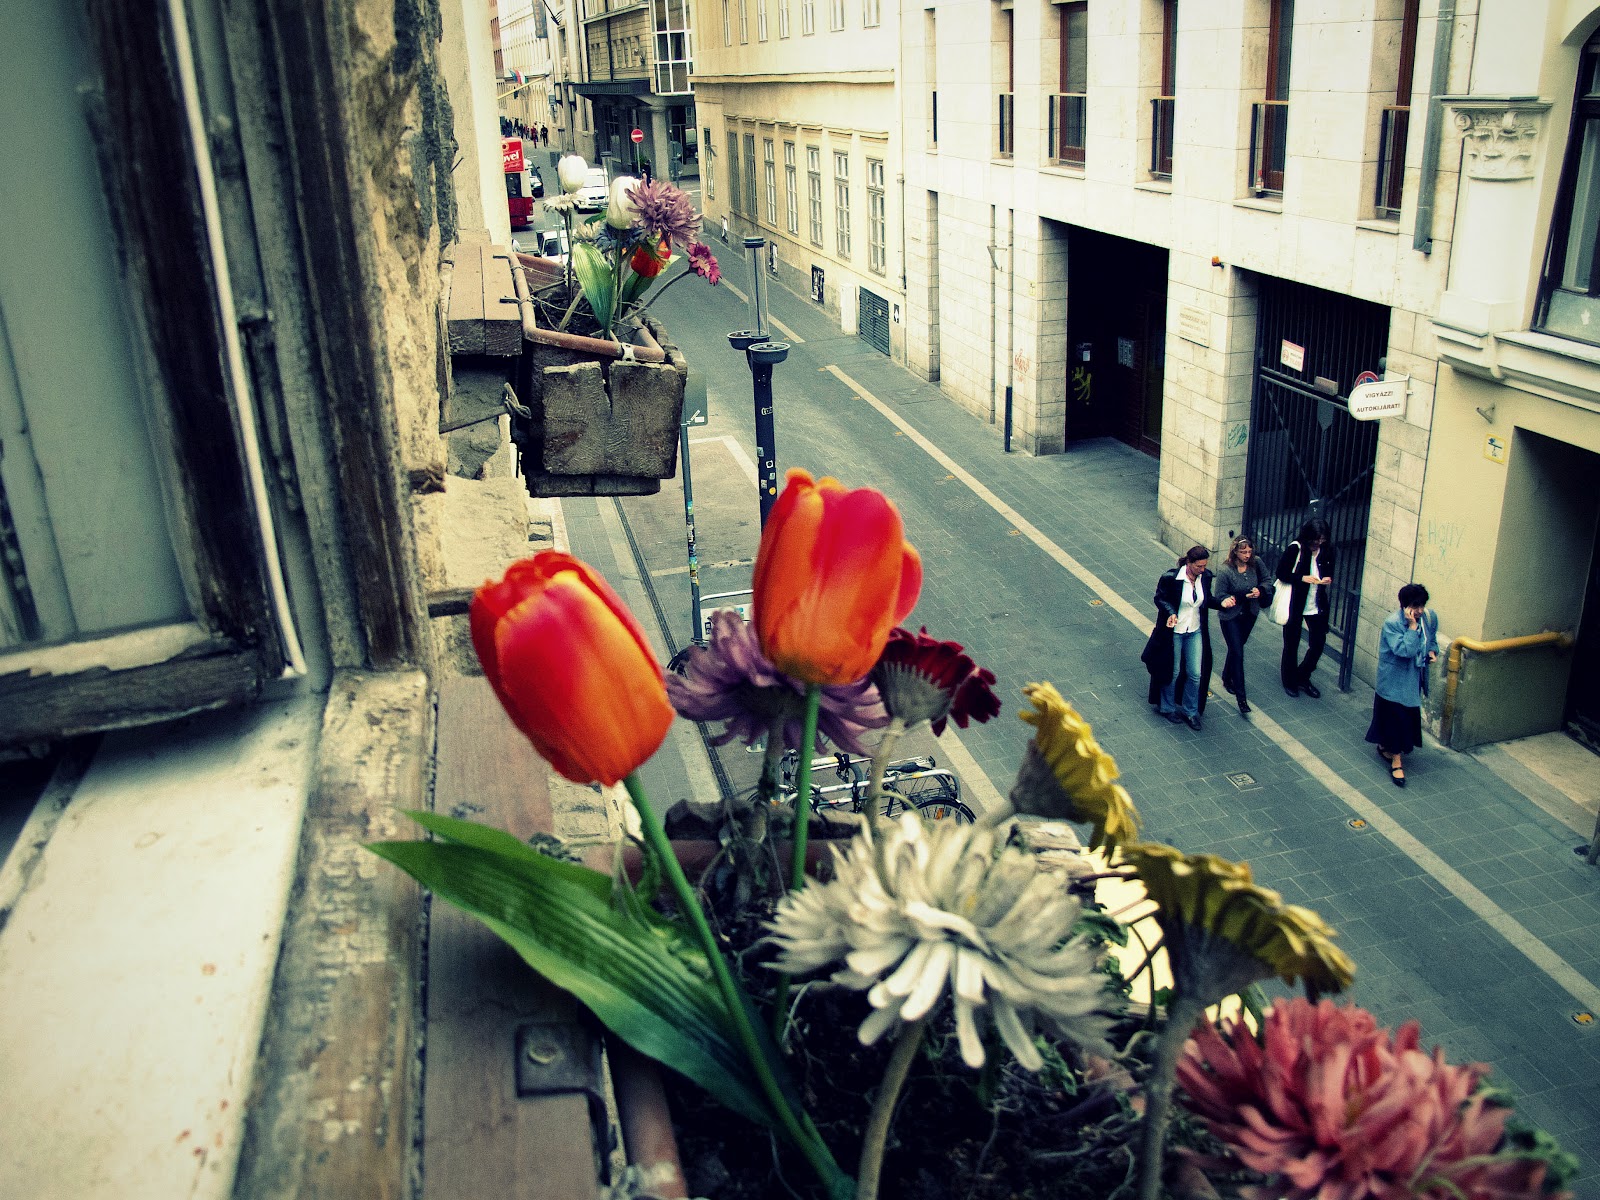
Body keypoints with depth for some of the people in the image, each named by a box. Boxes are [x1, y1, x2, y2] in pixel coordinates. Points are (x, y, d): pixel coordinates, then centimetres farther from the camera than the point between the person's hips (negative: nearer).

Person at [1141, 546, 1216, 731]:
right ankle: (1168, 708, 32)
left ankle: (1191, 711, 24)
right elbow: (1160, 598, -9)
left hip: (1195, 632, 4)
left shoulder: (1205, 577, -6)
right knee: (1172, 672, 10)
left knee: (1196, 674, 6)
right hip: (1173, 632, -4)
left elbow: (1207, 600, 8)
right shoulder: (1170, 578, -21)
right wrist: (1171, 612, -27)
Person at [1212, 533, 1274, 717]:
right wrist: (1243, 596, -32)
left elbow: (1267, 580, 5)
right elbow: (1219, 598, -20)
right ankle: (1241, 698, -2)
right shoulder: (1225, 572, -23)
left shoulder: (1256, 564, -10)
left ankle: (1227, 678, 48)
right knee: (1237, 654, -6)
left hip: (1249, 615, 5)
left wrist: (1260, 590, -16)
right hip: (1230, 617, -5)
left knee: (1236, 648, 22)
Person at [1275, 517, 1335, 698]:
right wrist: (1302, 578, -22)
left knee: (1318, 643, 6)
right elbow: (1281, 573, -10)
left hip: (1317, 605, 4)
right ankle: (1289, 682, 28)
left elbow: (1329, 572, 14)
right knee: (1291, 644, 10)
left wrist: (1328, 579, -9)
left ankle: (1302, 677, 27)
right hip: (1295, 604, -4)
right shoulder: (1295, 549, -14)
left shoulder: (1326, 550, -1)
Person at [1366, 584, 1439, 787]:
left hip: (1414, 679, 7)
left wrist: (1432, 651, -3)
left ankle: (1385, 746, 42)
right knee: (1396, 719, 0)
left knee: (1409, 716, 20)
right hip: (1394, 680, -7)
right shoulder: (1392, 623, -24)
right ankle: (1396, 762, 11)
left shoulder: (1430, 618, -4)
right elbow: (1405, 650, -32)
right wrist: (1412, 626, -33)